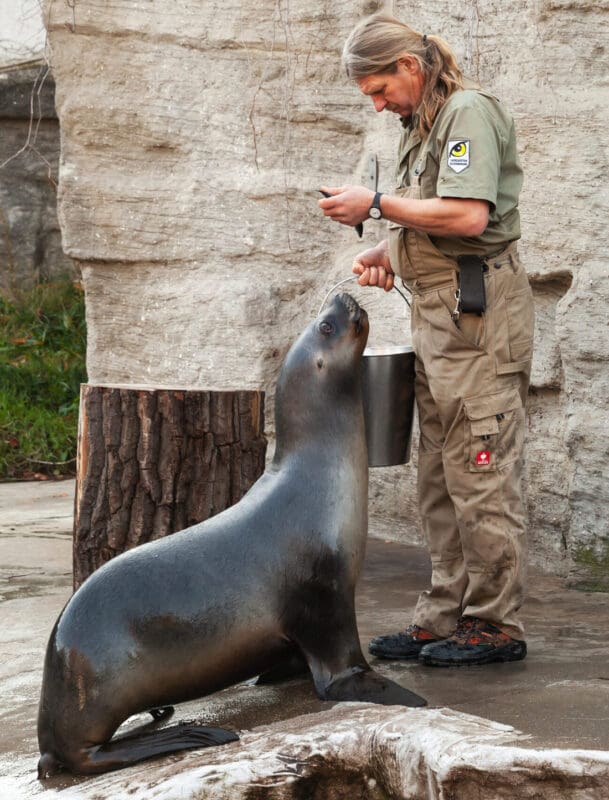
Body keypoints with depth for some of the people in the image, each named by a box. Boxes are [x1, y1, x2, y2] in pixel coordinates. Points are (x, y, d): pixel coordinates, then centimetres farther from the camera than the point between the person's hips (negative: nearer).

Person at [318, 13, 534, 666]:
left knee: (480, 474, -7)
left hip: (476, 309, -10)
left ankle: (495, 625, -1)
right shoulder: (422, 124, 21)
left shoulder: (468, 111, -8)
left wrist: (376, 206, -12)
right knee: (438, 480, 10)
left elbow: (468, 217, -21)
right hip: (436, 313, 10)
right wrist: (386, 254, 7)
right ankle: (445, 618, 16)